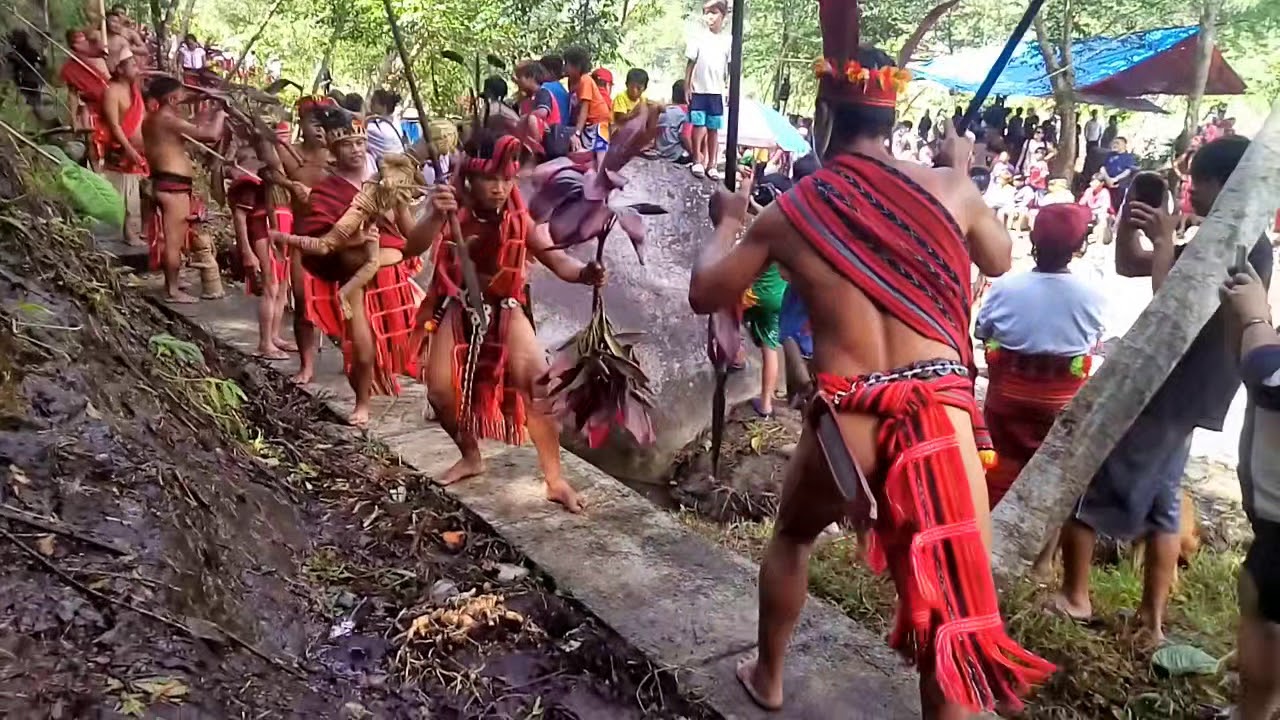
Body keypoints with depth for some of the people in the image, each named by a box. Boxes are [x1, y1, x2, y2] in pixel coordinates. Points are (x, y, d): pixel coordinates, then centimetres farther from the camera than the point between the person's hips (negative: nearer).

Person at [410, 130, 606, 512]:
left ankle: (555, 480, 0)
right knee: (441, 392, -2)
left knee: (538, 386, -14)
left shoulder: (519, 219, -16)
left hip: (506, 309, -1)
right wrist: (435, 218, -54)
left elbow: (558, 260, -20)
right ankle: (471, 457, 28)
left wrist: (585, 273, -43)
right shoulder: (453, 210, -18)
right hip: (457, 307, 1)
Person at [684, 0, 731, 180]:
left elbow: (730, 66, 5)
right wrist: (687, 86, -4)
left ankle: (711, 164, 13)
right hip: (699, 89, -1)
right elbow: (690, 62, 1)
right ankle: (697, 161, 12)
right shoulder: (698, 36, -1)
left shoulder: (728, 39, 2)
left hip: (717, 91, 1)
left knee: (713, 129, 6)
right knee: (699, 125, 0)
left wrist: (729, 88, 2)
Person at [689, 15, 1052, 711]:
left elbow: (704, 293, 12)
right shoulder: (946, 187, 2)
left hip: (846, 422, 1)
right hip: (942, 412, 0)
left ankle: (767, 678, 49)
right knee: (956, 601, 10)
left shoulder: (787, 212, 0)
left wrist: (727, 224, 30)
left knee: (792, 537, 30)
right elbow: (999, 260, 23)